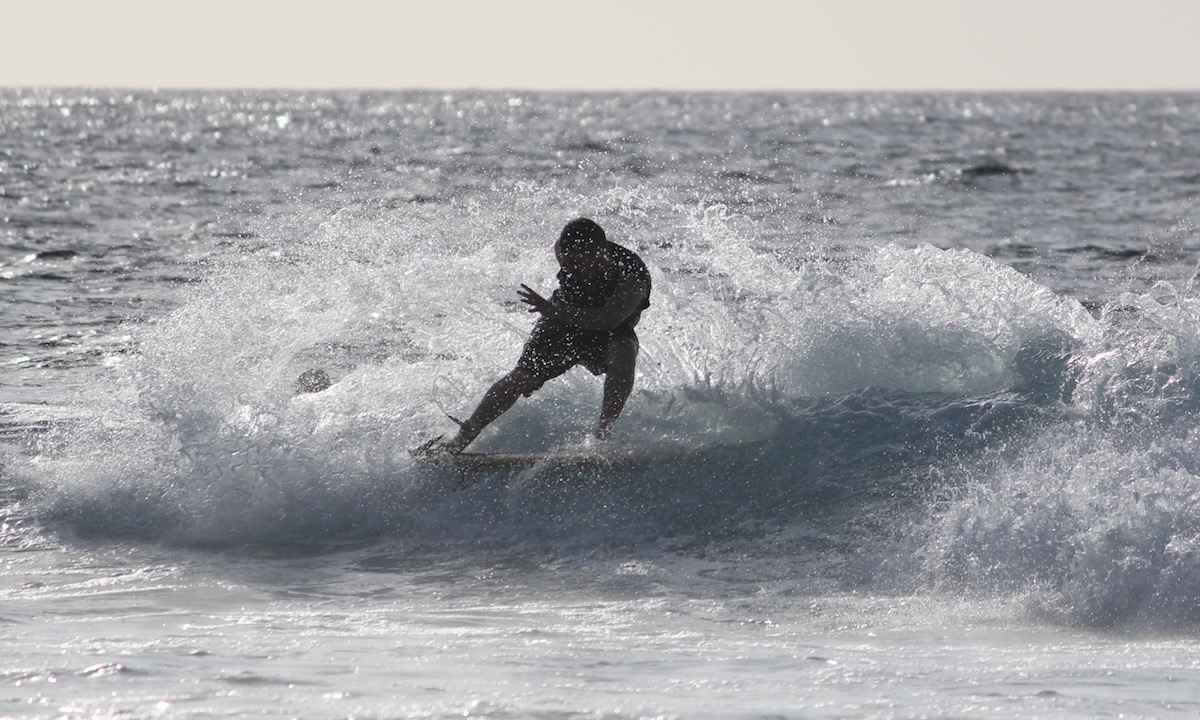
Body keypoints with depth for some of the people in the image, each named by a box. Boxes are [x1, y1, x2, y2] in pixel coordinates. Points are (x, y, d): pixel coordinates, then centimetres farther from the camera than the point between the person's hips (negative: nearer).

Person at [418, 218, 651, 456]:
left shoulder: (633, 275, -35)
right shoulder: (565, 252, -21)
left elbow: (609, 319, -49)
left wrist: (555, 311, -52)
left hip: (610, 333, -3)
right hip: (563, 323, 3)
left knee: (622, 355, -36)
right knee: (522, 377, -12)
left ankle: (604, 431, -25)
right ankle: (461, 439, -7)